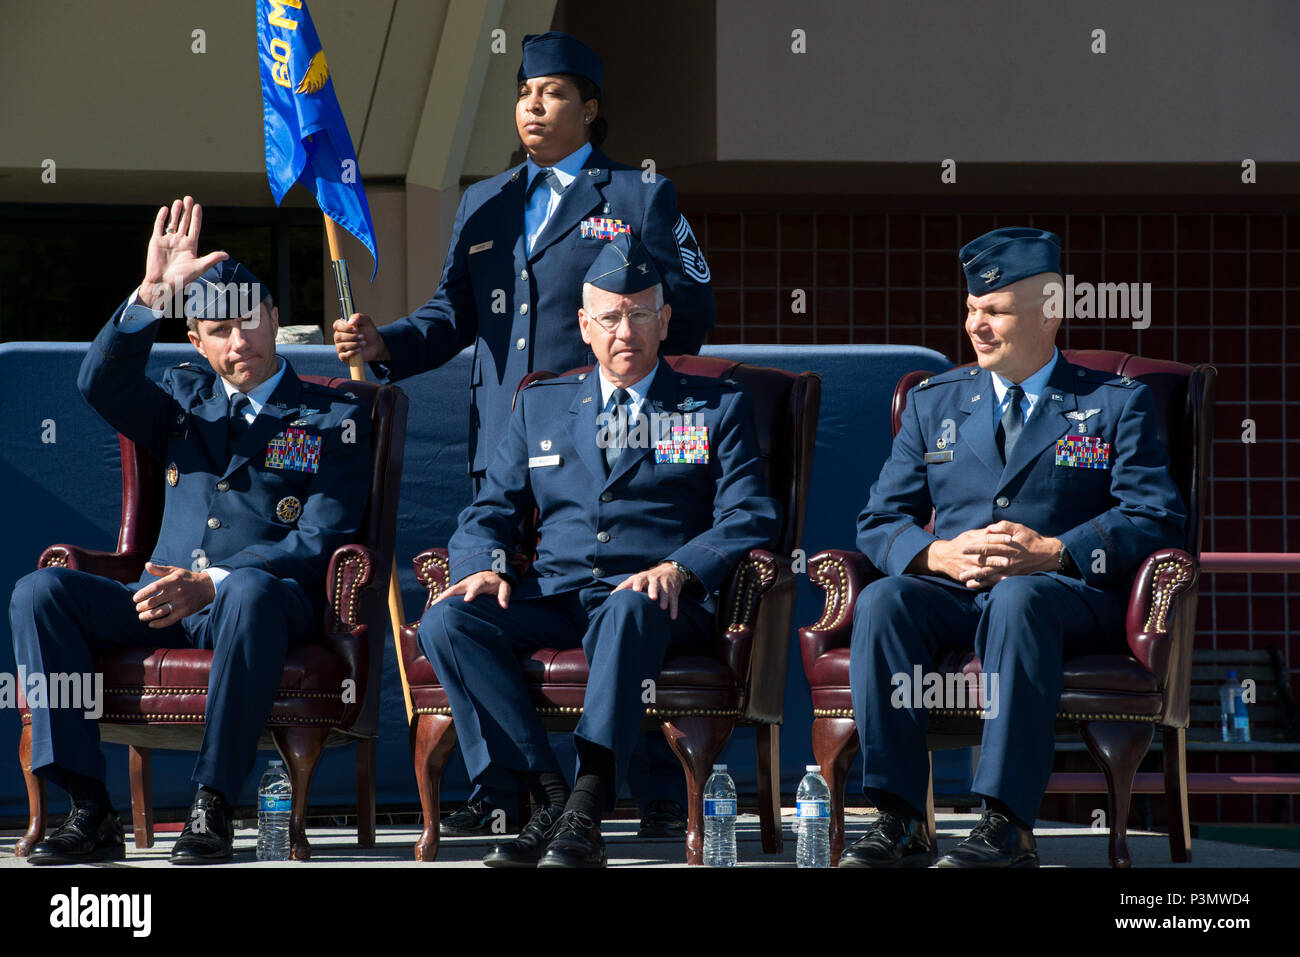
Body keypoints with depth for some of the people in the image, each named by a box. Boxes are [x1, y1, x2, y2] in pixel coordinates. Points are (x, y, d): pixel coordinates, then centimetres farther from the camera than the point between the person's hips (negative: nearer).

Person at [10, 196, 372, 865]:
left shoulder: (333, 420, 9)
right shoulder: (185, 401, 22)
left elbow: (321, 540, -3)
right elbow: (102, 383, 1)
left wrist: (213, 583, -17)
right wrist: (152, 296, -15)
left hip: (265, 601, -4)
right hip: (164, 604, 4)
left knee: (250, 594, -41)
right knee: (39, 592, -21)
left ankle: (213, 803, -36)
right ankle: (90, 810, -28)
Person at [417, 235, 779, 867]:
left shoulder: (718, 408, 14)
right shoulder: (542, 406, 23)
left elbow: (748, 519, 2)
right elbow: (489, 512, 18)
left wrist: (678, 568, -18)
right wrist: (485, 567, -6)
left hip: (657, 603, -3)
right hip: (554, 596, 4)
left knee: (630, 609, -41)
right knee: (446, 621, -26)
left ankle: (587, 812, -45)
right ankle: (546, 796, -31)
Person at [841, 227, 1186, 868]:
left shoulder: (1116, 404, 10)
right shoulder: (933, 403, 20)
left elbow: (1156, 520, -2)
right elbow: (880, 521, 13)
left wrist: (1053, 552, -17)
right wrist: (940, 555, -11)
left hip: (1068, 594, -3)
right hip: (952, 593, 3)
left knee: (1018, 600, -39)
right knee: (882, 602, -31)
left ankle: (1008, 827, -44)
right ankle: (900, 821, -34)